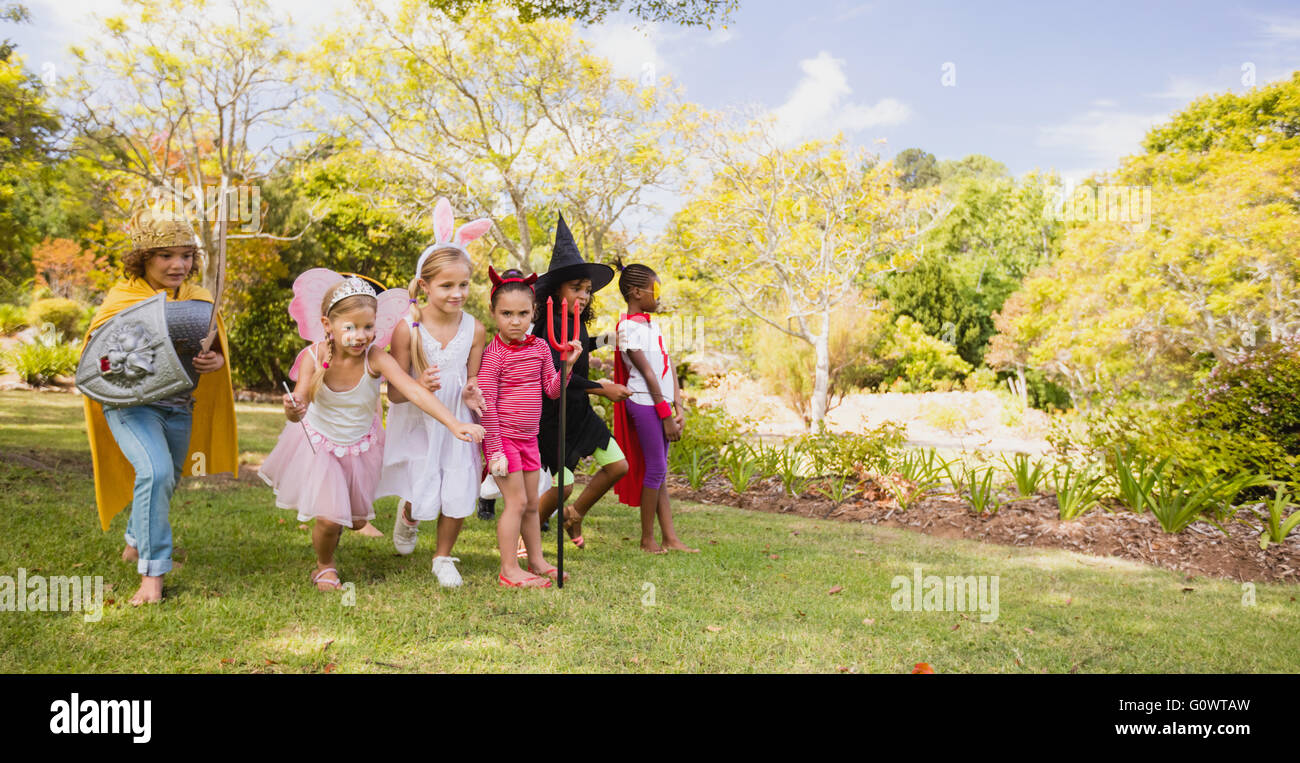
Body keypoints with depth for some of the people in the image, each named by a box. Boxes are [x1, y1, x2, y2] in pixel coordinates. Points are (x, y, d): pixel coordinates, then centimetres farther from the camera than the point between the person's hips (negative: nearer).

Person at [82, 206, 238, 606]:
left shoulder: (198, 298, 2)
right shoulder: (122, 297, -7)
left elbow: (216, 348, 9)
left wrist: (215, 361, -15)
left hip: (179, 405, 5)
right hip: (131, 402, -5)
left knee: (167, 479, 18)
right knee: (156, 471, -25)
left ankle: (136, 542, 49)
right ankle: (151, 573, -15)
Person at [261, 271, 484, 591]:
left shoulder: (376, 359, -29)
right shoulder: (314, 357, -26)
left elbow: (414, 391, -40)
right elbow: (299, 403, -32)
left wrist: (454, 424, -51)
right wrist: (293, 410, -58)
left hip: (360, 444, 2)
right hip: (320, 442, -2)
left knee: (357, 519, 15)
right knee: (329, 518, -10)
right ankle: (324, 566, 24)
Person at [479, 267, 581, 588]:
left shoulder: (540, 346, 6)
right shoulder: (493, 354, -13)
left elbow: (552, 390, 9)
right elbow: (487, 405, -15)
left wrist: (568, 365, -8)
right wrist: (495, 450, -17)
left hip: (528, 438, 6)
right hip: (503, 437, -6)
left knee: (532, 503, 14)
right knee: (517, 501, -6)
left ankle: (537, 561, 26)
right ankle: (508, 570, 3)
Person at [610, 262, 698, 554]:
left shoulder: (651, 324, 15)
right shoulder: (628, 327, -11)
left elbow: (668, 366, 11)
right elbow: (647, 372, -13)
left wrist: (677, 408, 3)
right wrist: (665, 414, -14)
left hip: (660, 402, 8)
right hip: (644, 402, -8)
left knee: (659, 471, 9)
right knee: (655, 469, -5)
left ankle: (670, 539, 11)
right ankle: (647, 538, 7)